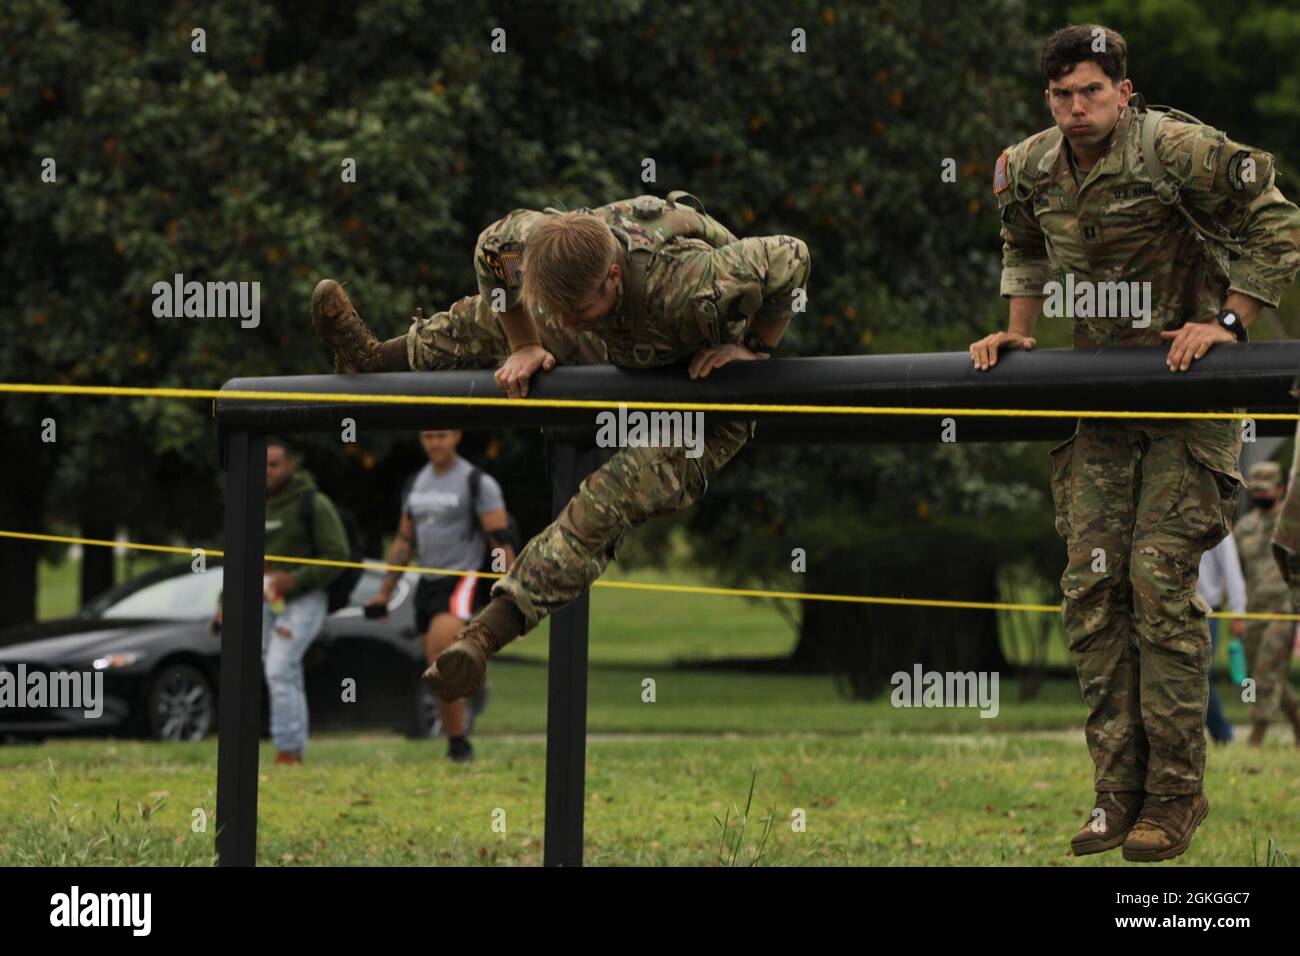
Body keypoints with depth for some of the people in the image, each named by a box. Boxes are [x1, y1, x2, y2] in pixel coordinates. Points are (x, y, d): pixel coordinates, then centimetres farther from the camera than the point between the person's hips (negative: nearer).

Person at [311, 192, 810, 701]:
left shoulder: (684, 287, -47)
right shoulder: (552, 244, -31)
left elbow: (791, 257, -33)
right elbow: (493, 245, -6)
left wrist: (755, 348, -23)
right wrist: (525, 345, -4)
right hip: (627, 354, 6)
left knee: (608, 498, -24)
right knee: (492, 317, 16)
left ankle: (488, 632, -23)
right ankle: (376, 359, 41)